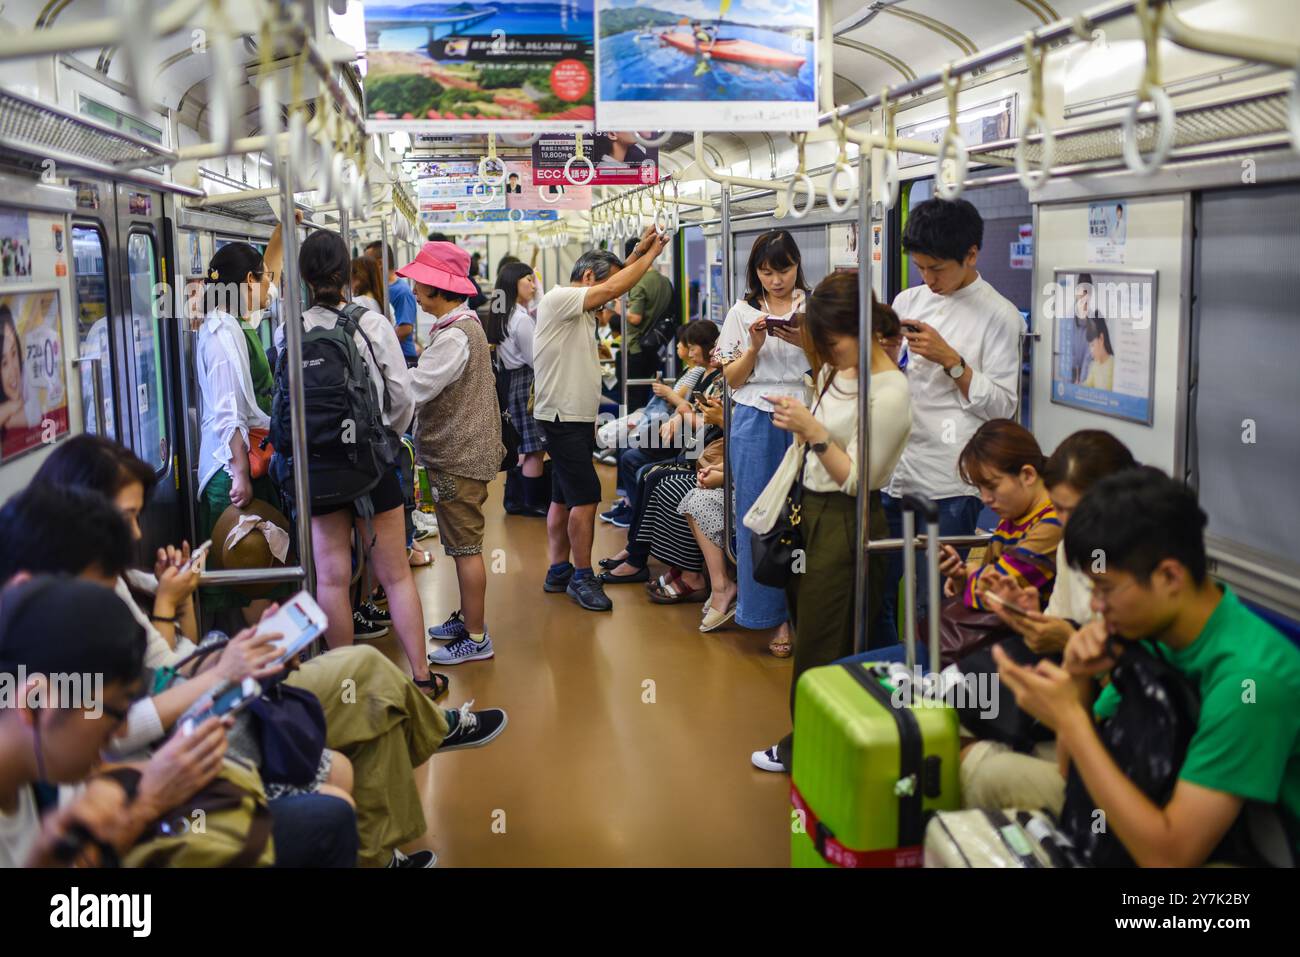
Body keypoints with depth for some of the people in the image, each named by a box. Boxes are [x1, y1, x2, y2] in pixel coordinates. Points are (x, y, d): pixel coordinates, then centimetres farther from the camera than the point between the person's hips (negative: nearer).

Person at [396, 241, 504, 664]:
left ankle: (475, 638, 4)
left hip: (458, 456, -10)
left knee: (465, 546, -3)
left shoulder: (454, 336, -20)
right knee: (462, 544, 18)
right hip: (463, 450, 10)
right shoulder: (464, 324, 13)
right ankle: (467, 617, 30)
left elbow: (412, 390, -24)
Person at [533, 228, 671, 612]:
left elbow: (614, 282, 20)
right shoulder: (559, 299, -14)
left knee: (564, 498, 14)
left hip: (577, 418, 10)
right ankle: (582, 577, -2)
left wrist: (639, 251, 7)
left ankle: (558, 571, 21)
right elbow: (613, 288, -22)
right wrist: (652, 254, -13)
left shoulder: (577, 306, 16)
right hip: (563, 418, -10)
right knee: (586, 497, -9)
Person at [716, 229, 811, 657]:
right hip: (757, 423, 2)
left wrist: (806, 344, -16)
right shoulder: (742, 313, 8)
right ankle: (774, 615, 11)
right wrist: (754, 346, -9)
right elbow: (732, 379, 8)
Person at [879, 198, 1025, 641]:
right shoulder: (908, 300, 13)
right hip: (894, 474, 5)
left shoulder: (999, 315, -3)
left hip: (950, 484, -5)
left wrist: (950, 360, -16)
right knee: (879, 593, 9)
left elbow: (1003, 406, -7)